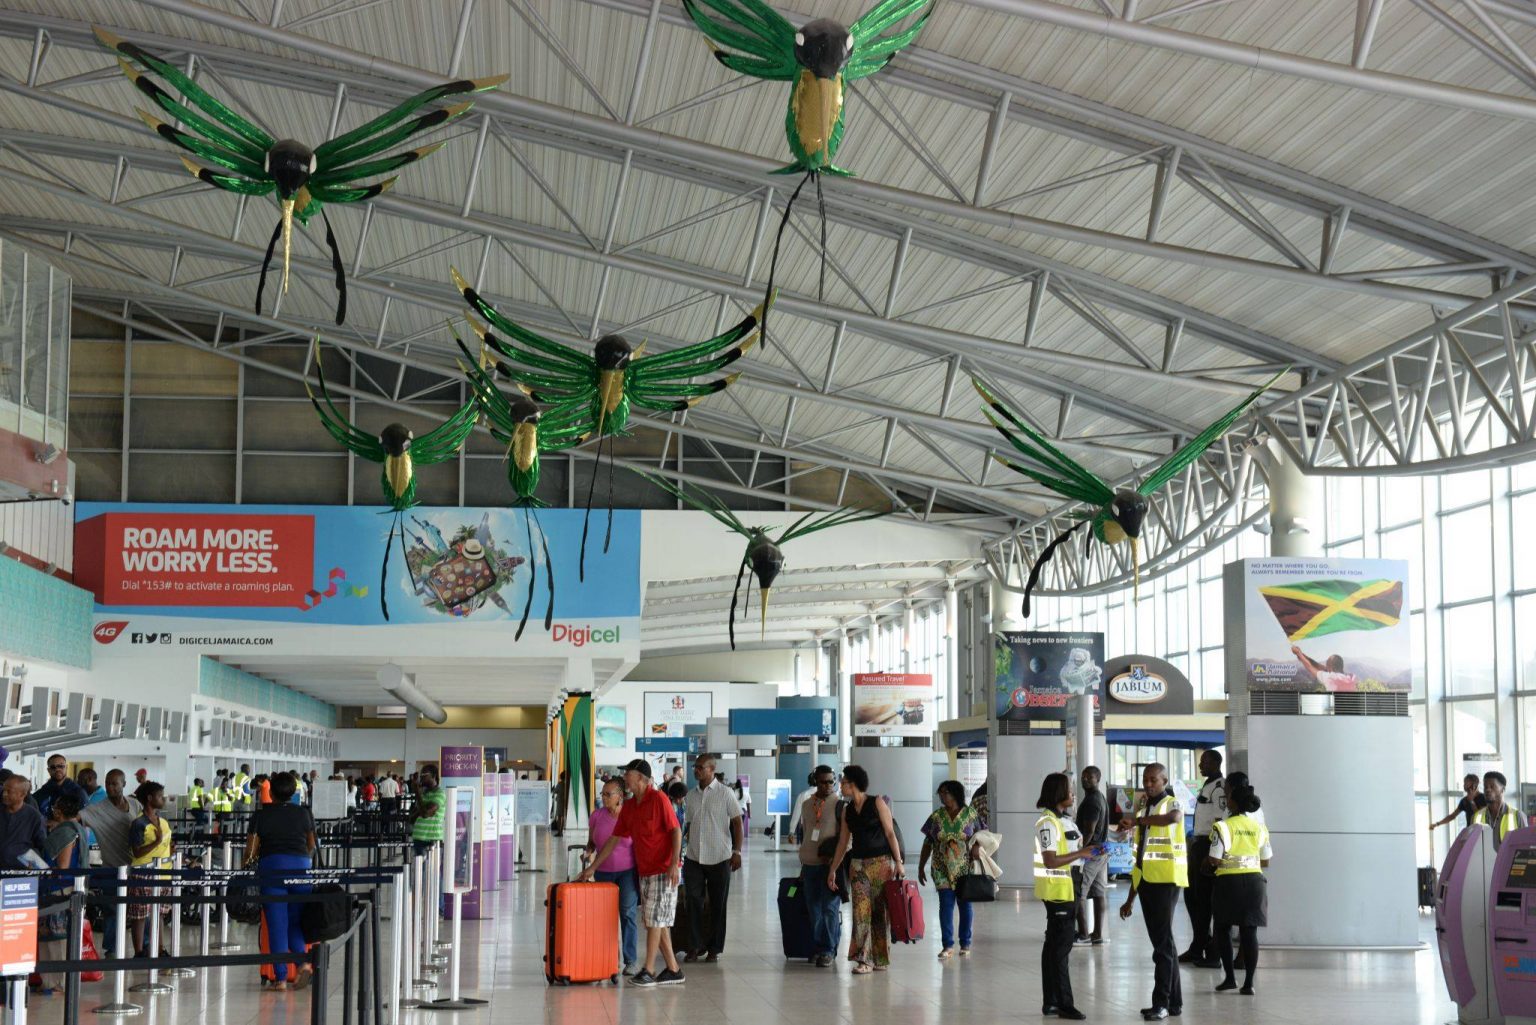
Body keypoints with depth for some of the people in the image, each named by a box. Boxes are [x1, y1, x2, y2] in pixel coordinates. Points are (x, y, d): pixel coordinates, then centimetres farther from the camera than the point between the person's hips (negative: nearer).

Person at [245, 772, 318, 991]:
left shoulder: (260, 816, 5)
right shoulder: (303, 813, 10)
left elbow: (251, 850, 3)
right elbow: (312, 846, 17)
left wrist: (248, 864, 22)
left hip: (271, 867, -2)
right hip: (301, 866, 2)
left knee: (276, 926, 2)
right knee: (296, 923, 11)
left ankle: (280, 978, -1)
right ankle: (302, 962, -13)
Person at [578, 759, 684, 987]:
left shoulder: (658, 799, -10)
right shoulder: (628, 807, 12)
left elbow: (676, 831, -13)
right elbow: (614, 839, 16)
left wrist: (674, 864, -21)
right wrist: (592, 868, 14)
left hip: (664, 870, -8)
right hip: (644, 872, 8)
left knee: (654, 920, -7)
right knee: (655, 922, 8)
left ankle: (648, 971, -4)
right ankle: (673, 970, 13)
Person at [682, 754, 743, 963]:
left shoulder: (725, 793, -5)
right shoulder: (691, 795, 9)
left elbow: (737, 822, -4)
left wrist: (737, 851, -11)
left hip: (719, 858, -4)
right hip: (694, 858, 4)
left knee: (717, 905, 4)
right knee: (694, 903, 3)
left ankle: (714, 949, 13)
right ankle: (697, 945, 14)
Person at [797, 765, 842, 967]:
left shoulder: (838, 805, -4)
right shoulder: (807, 805, 13)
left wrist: (834, 857, -13)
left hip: (829, 865, -5)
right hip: (809, 865, 5)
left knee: (830, 908, -7)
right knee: (814, 909, 7)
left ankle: (829, 951, -4)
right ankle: (818, 948, 14)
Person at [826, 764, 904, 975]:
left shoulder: (877, 804, -4)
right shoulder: (847, 810, 11)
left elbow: (890, 833, -6)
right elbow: (843, 842, 16)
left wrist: (898, 862, -13)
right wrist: (832, 870, 15)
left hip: (881, 862, -4)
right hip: (858, 864, 4)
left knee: (880, 910, 1)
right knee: (861, 910, -7)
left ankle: (881, 958, 10)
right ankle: (864, 959, -10)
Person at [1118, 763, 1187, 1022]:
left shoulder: (1171, 803, -3)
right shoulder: (1143, 808, 17)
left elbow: (1174, 817, -32)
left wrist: (1137, 821, -36)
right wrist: (1130, 900, 18)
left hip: (1166, 879, -7)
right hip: (1146, 881, 7)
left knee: (1163, 941, -9)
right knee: (1162, 942, 10)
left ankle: (1161, 1002, -9)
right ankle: (1174, 1001, 15)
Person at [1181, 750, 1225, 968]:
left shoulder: (1219, 787, -14)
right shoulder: (1207, 785, 17)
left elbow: (1219, 823, -19)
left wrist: (1211, 856, -22)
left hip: (1209, 844, -10)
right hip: (1198, 843, 10)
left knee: (1205, 899, -7)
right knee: (1192, 895, 15)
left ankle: (1212, 953, -3)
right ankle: (1198, 948, 23)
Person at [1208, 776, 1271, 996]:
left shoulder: (1222, 827, -9)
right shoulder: (1259, 826, 5)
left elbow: (1214, 860, -13)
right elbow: (1266, 861, 8)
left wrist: (1208, 861, 8)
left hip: (1229, 881, -3)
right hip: (1254, 880, 3)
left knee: (1223, 928, 12)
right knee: (1249, 932, 3)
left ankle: (1230, 977, 7)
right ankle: (1248, 982, 1)